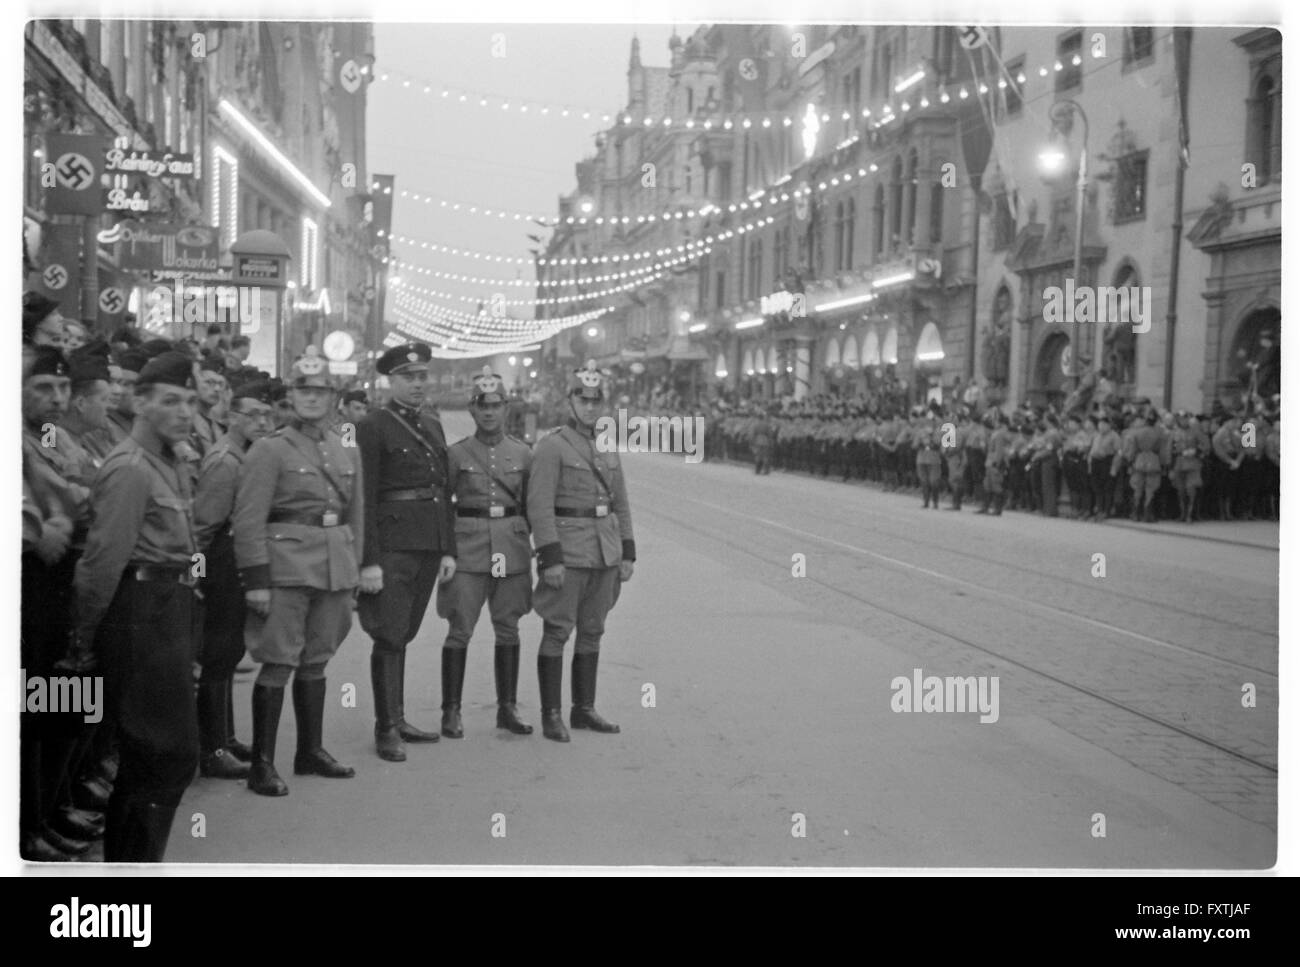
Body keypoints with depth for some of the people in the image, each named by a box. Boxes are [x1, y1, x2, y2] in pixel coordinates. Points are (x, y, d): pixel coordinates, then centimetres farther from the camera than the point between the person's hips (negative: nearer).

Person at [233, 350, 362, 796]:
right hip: (287, 568, -6)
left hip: (334, 569, 6)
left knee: (316, 660, 14)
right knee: (279, 663, -5)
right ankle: (262, 764, 1)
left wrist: (353, 572, 15)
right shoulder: (270, 449, -5)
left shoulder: (346, 452, 14)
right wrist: (256, 580, -15)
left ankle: (311, 750, 25)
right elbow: (249, 520, -10)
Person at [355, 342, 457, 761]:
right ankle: (386, 730, 1)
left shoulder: (433, 427, 16)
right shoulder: (373, 428, -6)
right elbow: (364, 498, -11)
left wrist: (448, 550, 12)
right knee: (389, 637, -4)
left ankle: (397, 719, 21)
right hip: (392, 548, -6)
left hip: (429, 548, 6)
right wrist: (368, 561, -16)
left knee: (403, 635, 13)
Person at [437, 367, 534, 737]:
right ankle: (451, 711, 5)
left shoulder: (522, 453, 8)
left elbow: (531, 507, 13)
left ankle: (508, 707, 17)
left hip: (512, 550, 3)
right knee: (459, 630, -3)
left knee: (508, 629, 8)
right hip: (468, 549, -2)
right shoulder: (456, 454, 2)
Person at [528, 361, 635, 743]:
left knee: (592, 632, 11)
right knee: (557, 632, -2)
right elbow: (539, 506, -14)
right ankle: (551, 716, 3)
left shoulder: (608, 449, 13)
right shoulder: (550, 446, -8)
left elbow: (621, 506, 17)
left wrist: (627, 554, 10)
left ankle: (584, 709, 20)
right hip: (567, 552, -6)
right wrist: (551, 558, -19)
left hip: (604, 553, 7)